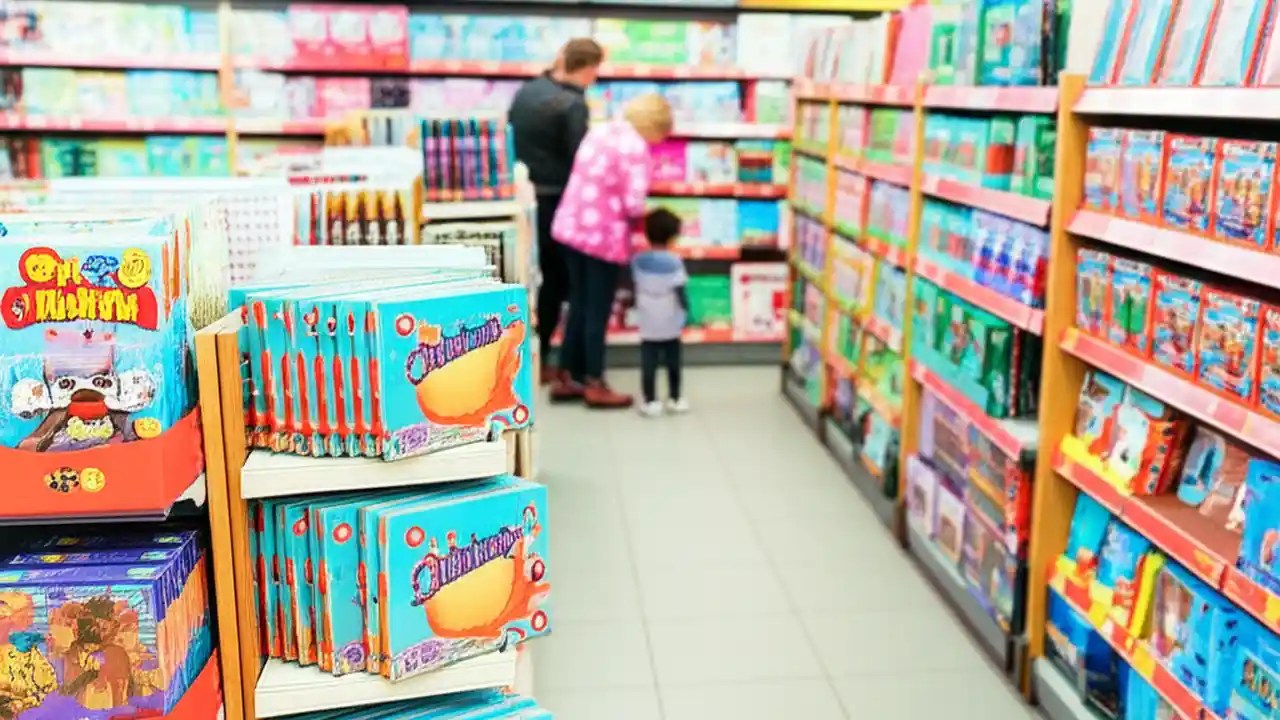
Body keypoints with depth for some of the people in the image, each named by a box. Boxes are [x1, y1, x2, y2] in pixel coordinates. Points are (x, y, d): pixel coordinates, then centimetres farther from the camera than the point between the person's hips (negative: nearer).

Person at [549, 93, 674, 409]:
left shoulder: (599, 131, 11)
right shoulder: (635, 146, -14)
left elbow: (590, 184, 13)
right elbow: (633, 204, -19)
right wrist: (644, 216, 2)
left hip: (570, 228, 7)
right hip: (603, 237, -7)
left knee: (578, 305, 16)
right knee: (598, 311, 4)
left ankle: (566, 379, 22)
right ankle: (595, 386, 13)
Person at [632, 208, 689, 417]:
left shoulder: (638, 260, -3)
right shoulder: (673, 261, -14)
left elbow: (636, 287, 6)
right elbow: (679, 291, -13)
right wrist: (686, 309, 2)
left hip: (647, 324, 2)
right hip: (671, 323, -2)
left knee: (648, 364, 4)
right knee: (673, 362, 13)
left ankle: (650, 402, 5)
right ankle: (675, 399, 21)